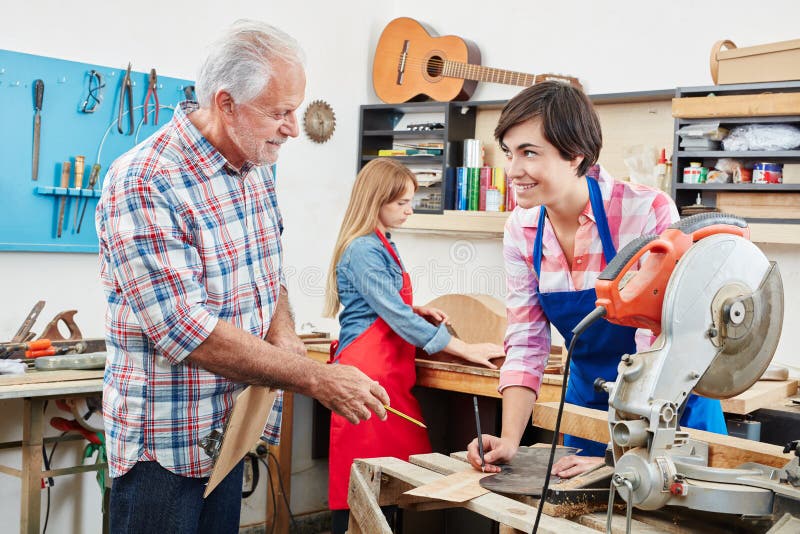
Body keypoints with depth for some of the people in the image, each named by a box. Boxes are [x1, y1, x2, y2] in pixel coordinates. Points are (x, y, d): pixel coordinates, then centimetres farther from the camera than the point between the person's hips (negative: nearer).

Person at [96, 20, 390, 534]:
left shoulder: (257, 168, 3)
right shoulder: (144, 185, -23)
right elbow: (188, 332, -27)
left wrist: (284, 337, -6)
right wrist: (316, 379, -25)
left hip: (233, 428, 7)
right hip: (164, 447, -7)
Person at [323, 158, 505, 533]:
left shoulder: (381, 246, 16)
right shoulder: (363, 250, -13)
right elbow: (398, 316, -16)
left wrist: (416, 310, 8)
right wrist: (465, 350, -14)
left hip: (388, 371, 9)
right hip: (369, 372, -9)